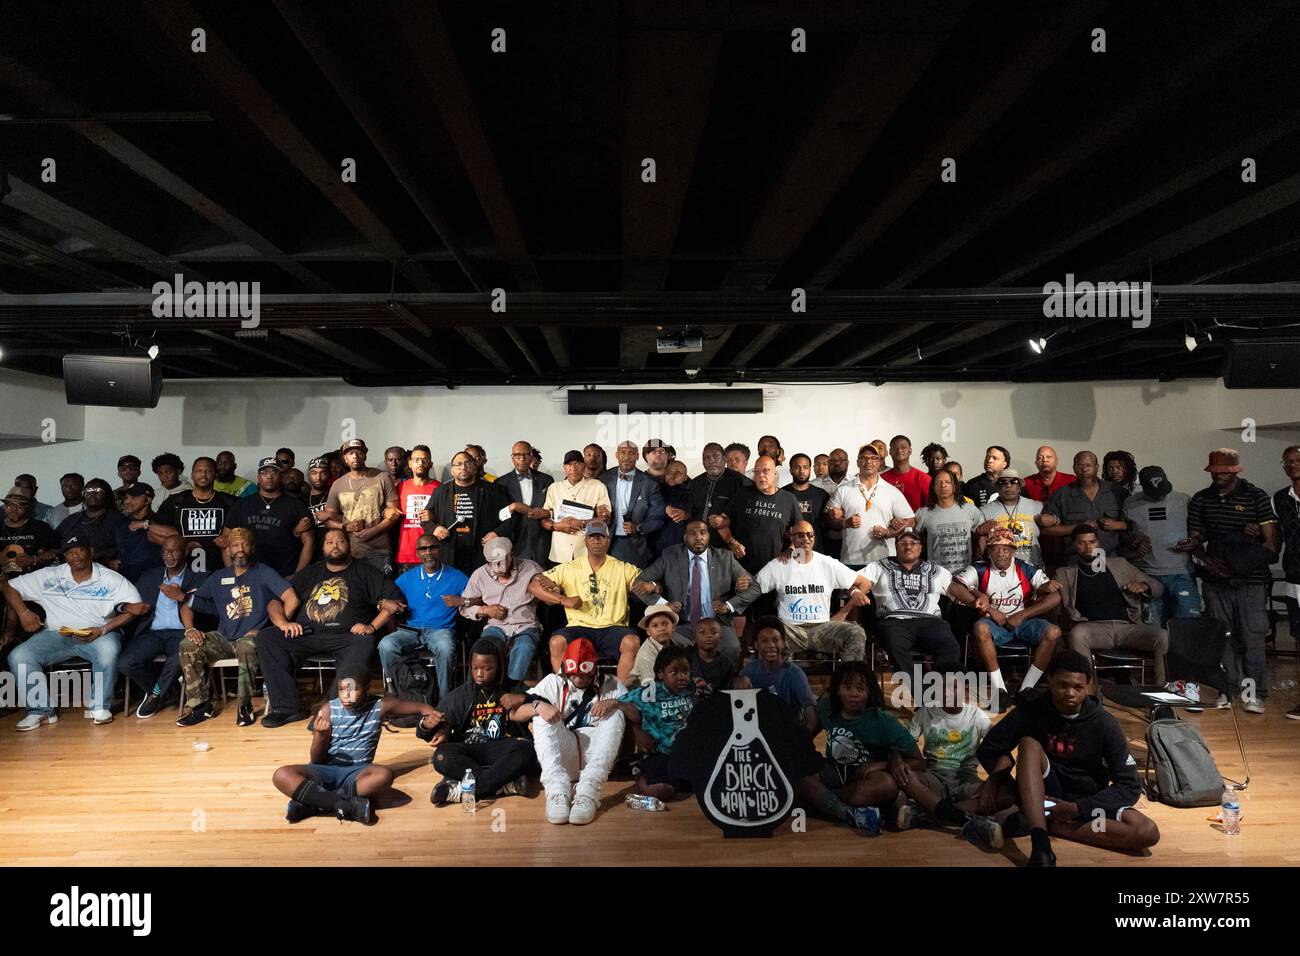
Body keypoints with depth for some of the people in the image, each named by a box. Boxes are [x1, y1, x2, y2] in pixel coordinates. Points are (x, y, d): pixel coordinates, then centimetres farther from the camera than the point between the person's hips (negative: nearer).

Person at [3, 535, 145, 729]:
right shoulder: (49, 576, 7)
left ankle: (99, 705, -15)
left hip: (97, 635, -3)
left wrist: (103, 629, -21)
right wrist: (23, 612, -2)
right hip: (56, 634, 3)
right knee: (19, 656, -21)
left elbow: (135, 608, -10)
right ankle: (42, 709, -4)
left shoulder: (111, 579, -2)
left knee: (108, 650, -36)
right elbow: (9, 586, 15)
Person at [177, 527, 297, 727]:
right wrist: (189, 629, -4)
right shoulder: (218, 577, 12)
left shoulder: (263, 573, -1)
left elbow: (291, 600, -14)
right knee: (187, 646, -19)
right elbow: (187, 606, 15)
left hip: (252, 637, -5)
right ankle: (200, 705, -10)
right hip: (224, 638, 5)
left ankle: (245, 705, -20)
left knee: (245, 647, -37)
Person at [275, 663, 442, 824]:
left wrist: (429, 715, -18)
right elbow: (315, 760, -2)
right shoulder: (328, 710, -4)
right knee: (281, 775, -28)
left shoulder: (380, 707, -3)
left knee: (384, 775, -36)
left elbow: (420, 707, 5)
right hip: (326, 771, 1)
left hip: (357, 772, -1)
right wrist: (321, 735, -22)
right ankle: (347, 806, -34)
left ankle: (312, 803, -29)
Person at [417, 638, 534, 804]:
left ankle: (463, 789, -30)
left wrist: (523, 699, -17)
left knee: (526, 750, -33)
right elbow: (424, 733, 4)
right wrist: (427, 724, -19)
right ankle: (506, 784, -31)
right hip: (469, 752, 1)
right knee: (442, 757, -30)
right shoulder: (461, 695, 5)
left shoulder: (512, 688, 4)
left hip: (501, 752, -1)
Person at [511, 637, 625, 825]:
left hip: (597, 756, 0)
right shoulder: (554, 682, 14)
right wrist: (538, 706, -17)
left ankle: (588, 791, -41)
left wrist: (614, 703, -19)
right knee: (542, 716, -20)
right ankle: (557, 790, -41)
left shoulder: (609, 684, 15)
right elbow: (514, 714, 4)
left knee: (615, 715, -23)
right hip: (562, 756, 0)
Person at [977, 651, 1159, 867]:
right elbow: (988, 749, -4)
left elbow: (1130, 786, -12)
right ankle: (1041, 845, -43)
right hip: (1042, 795, -1)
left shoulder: (1104, 725, -12)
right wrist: (1000, 779, -25)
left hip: (1086, 801, 1)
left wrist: (1077, 808, -22)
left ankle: (1038, 824, -24)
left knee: (1148, 832, -26)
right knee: (1029, 743, -29)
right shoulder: (1030, 712, -11)